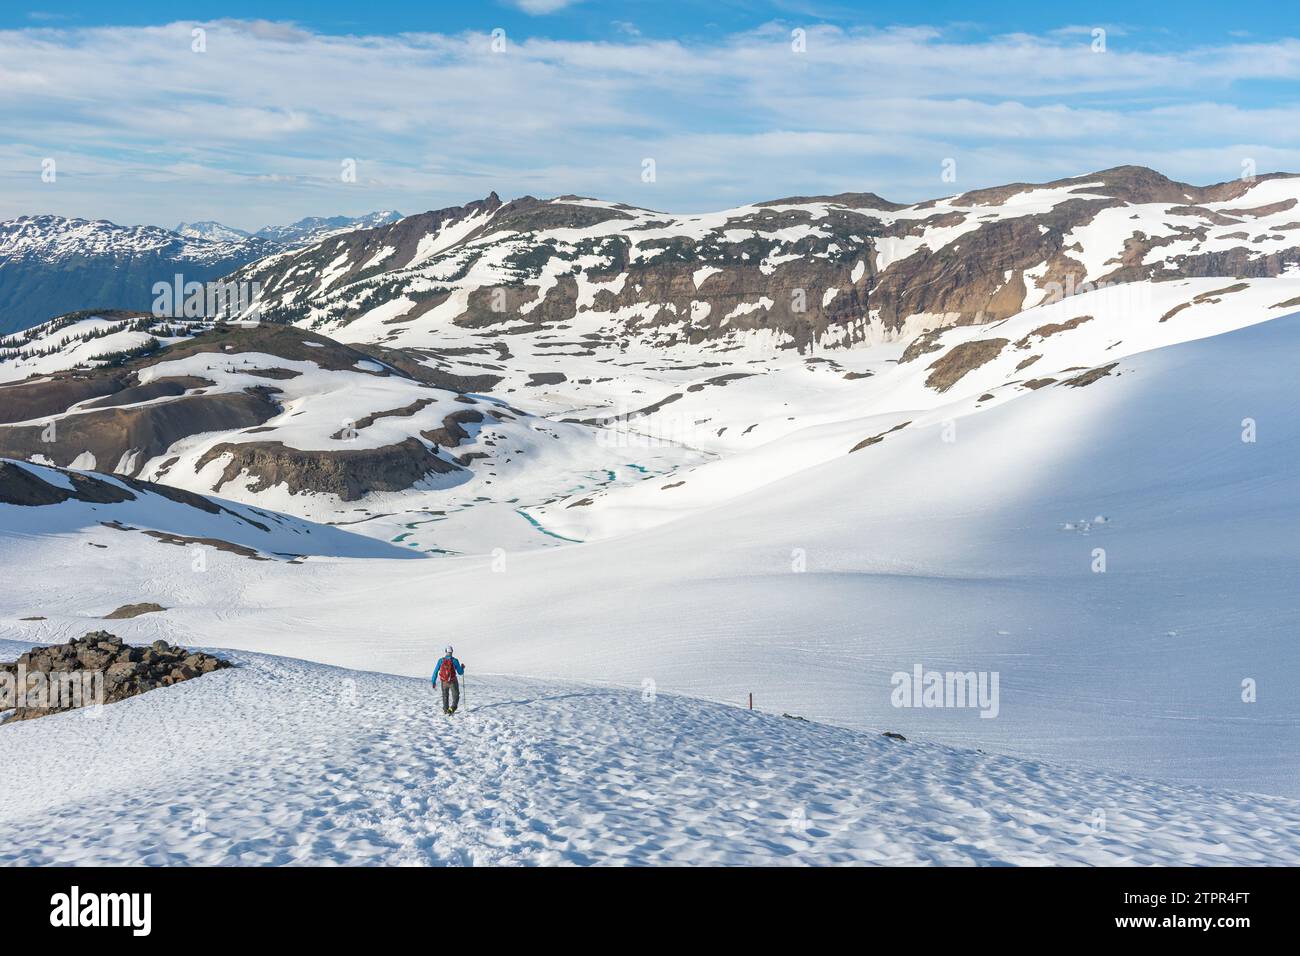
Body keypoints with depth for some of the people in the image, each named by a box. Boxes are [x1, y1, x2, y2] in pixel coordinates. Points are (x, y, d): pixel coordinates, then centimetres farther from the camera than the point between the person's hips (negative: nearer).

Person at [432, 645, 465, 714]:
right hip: (453, 682, -2)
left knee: (445, 696, 23)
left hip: (444, 682, 2)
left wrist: (434, 682, 6)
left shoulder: (441, 661, -7)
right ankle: (452, 707, -12)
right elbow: (460, 672, -5)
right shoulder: (454, 661, -12)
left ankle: (445, 710, 29)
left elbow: (435, 672, -3)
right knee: (455, 696, 11)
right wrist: (462, 667, 17)